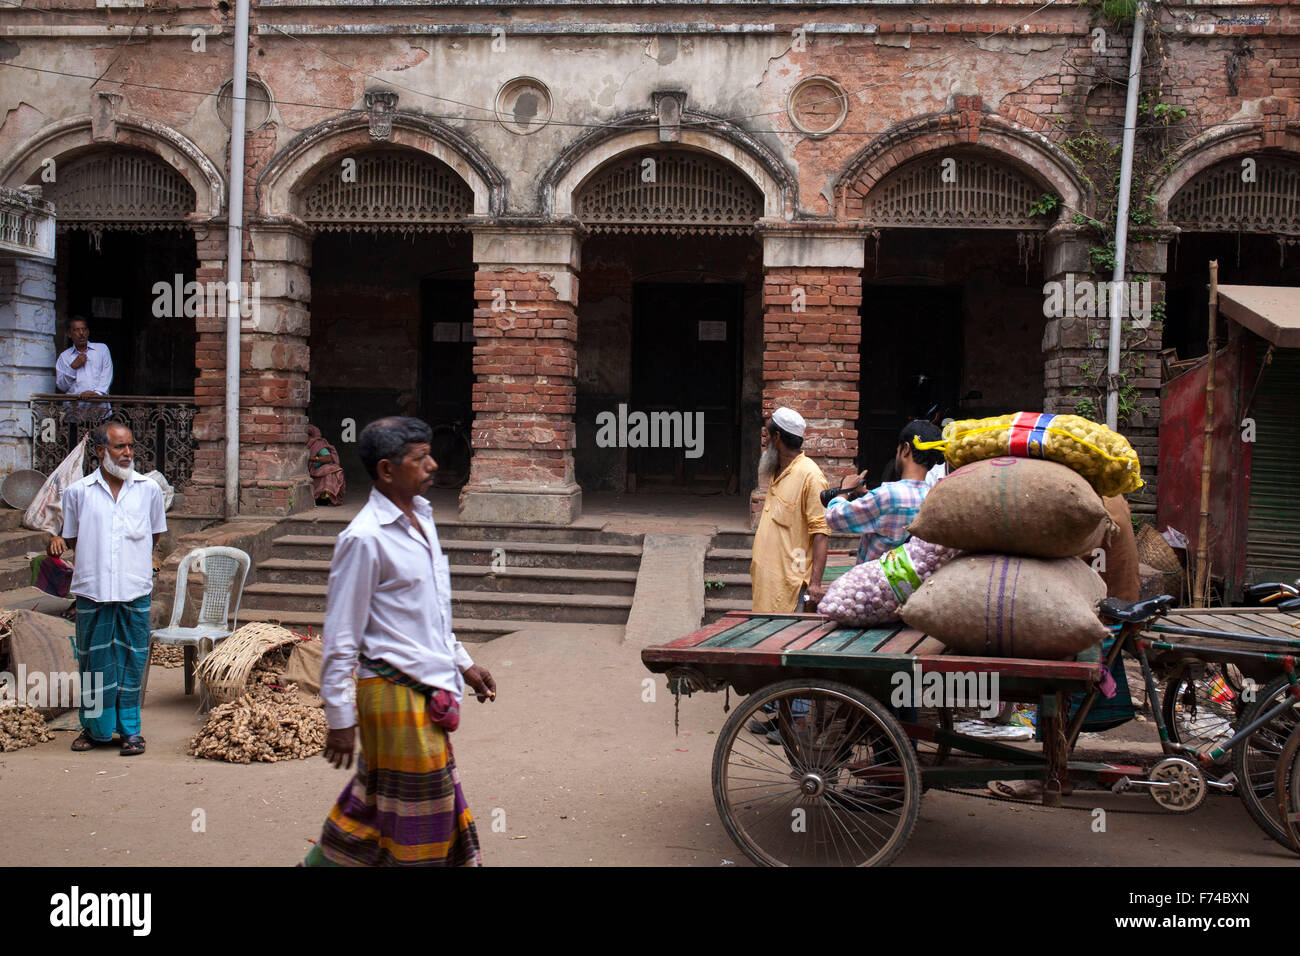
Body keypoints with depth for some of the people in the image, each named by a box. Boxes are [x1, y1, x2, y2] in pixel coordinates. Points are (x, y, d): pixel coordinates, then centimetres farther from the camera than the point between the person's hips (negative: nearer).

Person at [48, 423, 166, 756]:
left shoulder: (148, 489, 5)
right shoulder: (77, 491, 3)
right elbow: (70, 537, 14)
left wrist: (136, 562, 8)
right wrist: (56, 542, -4)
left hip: (135, 590, 0)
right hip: (92, 588, 0)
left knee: (132, 659, 4)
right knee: (94, 659, 8)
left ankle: (130, 729, 15)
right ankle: (95, 727, 23)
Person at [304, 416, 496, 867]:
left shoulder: (421, 516, 9)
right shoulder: (365, 538, -18)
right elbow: (340, 638, -16)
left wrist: (463, 663, 21)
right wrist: (339, 719, -14)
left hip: (427, 689, 8)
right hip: (396, 691, -8)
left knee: (377, 794, 19)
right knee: (416, 807, 4)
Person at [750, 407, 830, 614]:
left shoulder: (810, 475, -11)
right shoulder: (777, 474, 18)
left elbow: (820, 532, -17)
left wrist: (815, 582, -23)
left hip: (791, 583, -9)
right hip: (767, 580, 9)